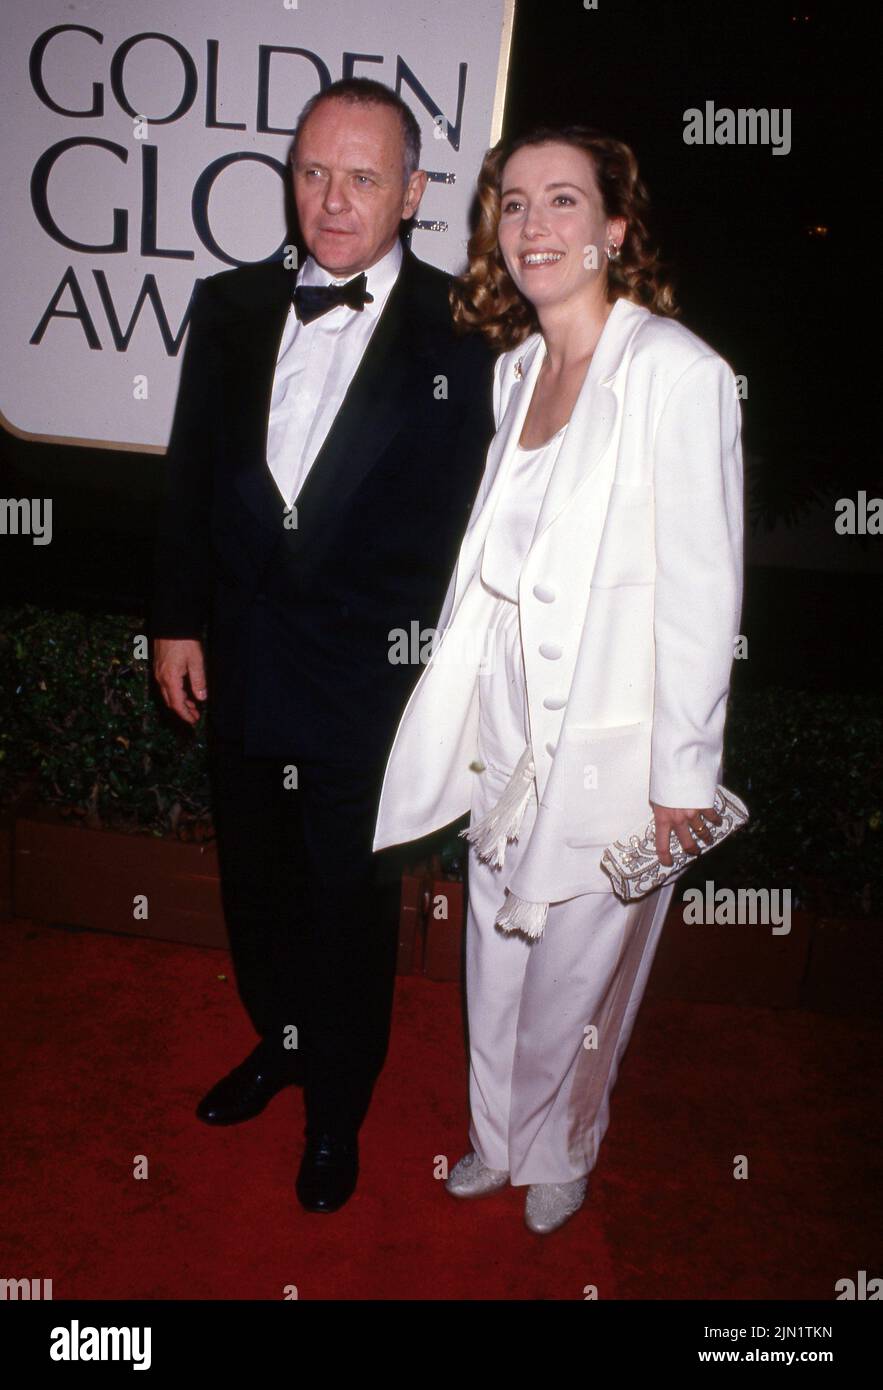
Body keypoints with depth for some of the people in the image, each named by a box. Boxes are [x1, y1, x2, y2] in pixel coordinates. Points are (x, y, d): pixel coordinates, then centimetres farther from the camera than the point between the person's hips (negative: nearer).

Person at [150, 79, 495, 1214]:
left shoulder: (461, 333, -9)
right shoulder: (230, 308, 4)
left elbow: (476, 515, -8)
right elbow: (190, 474, 8)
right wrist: (178, 619, 6)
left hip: (371, 682, -4)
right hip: (239, 670, 5)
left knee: (350, 903, 13)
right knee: (254, 880, 22)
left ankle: (336, 1109, 39)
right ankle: (279, 1042, 50)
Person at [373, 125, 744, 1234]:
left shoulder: (676, 371, -16)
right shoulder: (515, 367, 6)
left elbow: (702, 591, -16)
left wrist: (683, 777, -14)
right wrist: (462, 710, 14)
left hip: (612, 745, -6)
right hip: (507, 727, 6)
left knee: (574, 974, 14)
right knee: (496, 957, 20)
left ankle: (559, 1154, 45)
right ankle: (499, 1140, 48)